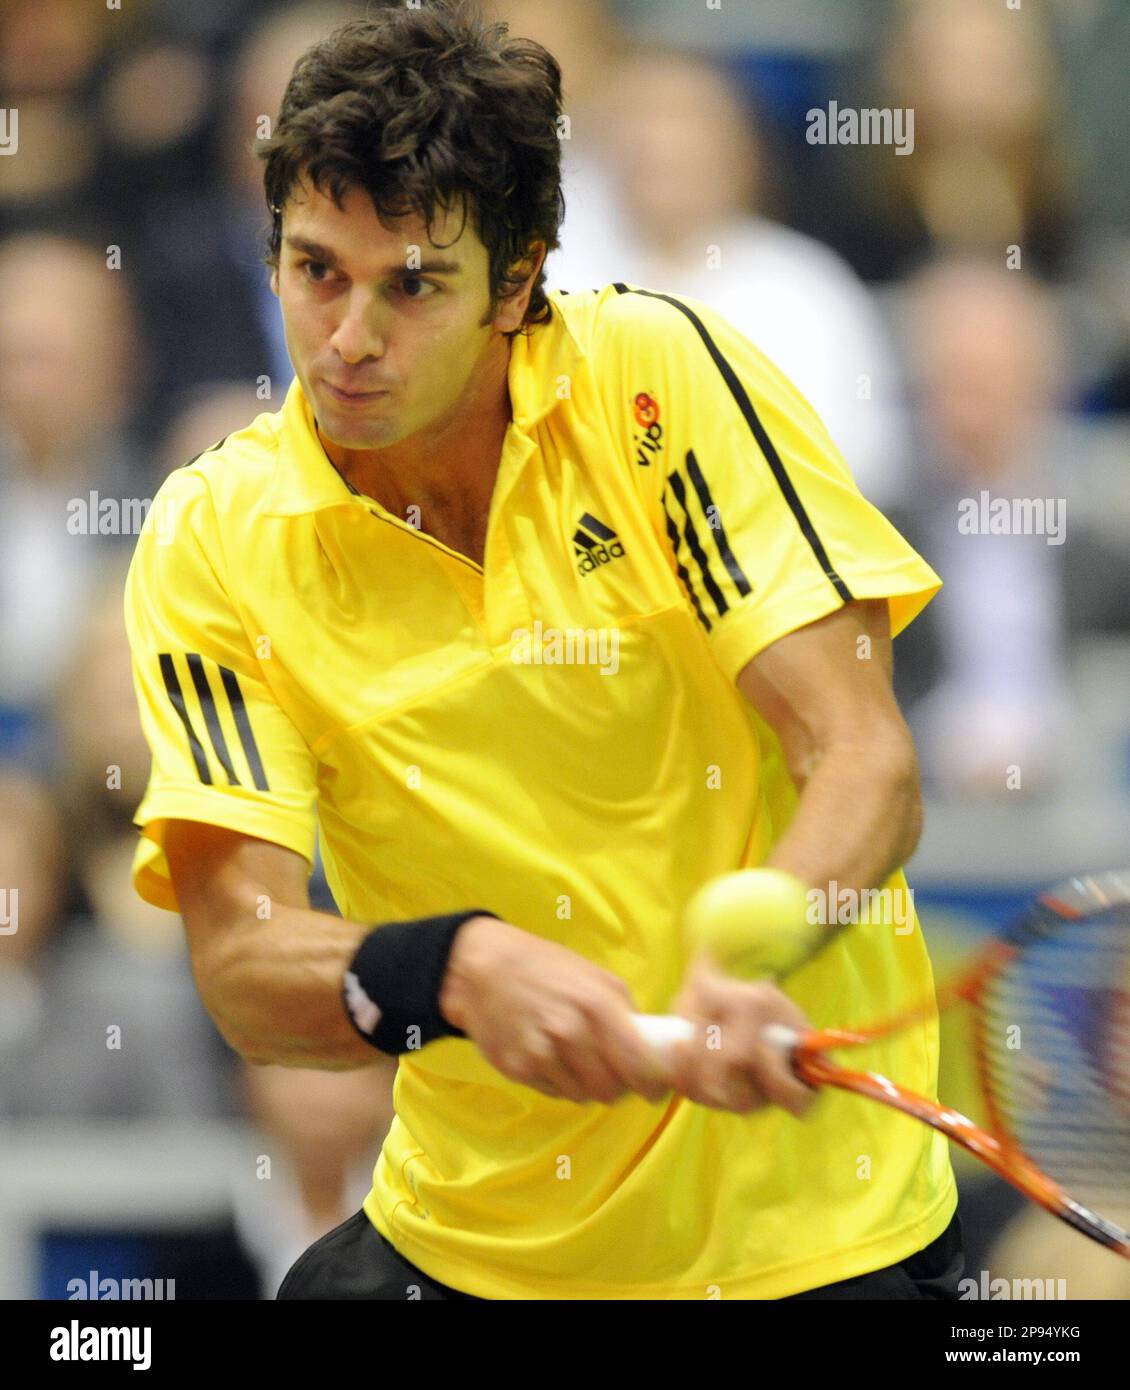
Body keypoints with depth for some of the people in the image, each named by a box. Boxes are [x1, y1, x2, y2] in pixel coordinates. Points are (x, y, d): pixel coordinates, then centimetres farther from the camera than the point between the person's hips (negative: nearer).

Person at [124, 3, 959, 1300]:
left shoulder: (661, 372, -12)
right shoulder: (215, 543, -9)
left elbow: (867, 763, -17)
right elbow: (241, 965, -16)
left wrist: (747, 961, -37)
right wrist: (460, 969, -37)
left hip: (814, 1227, -2)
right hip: (476, 1237, 2)